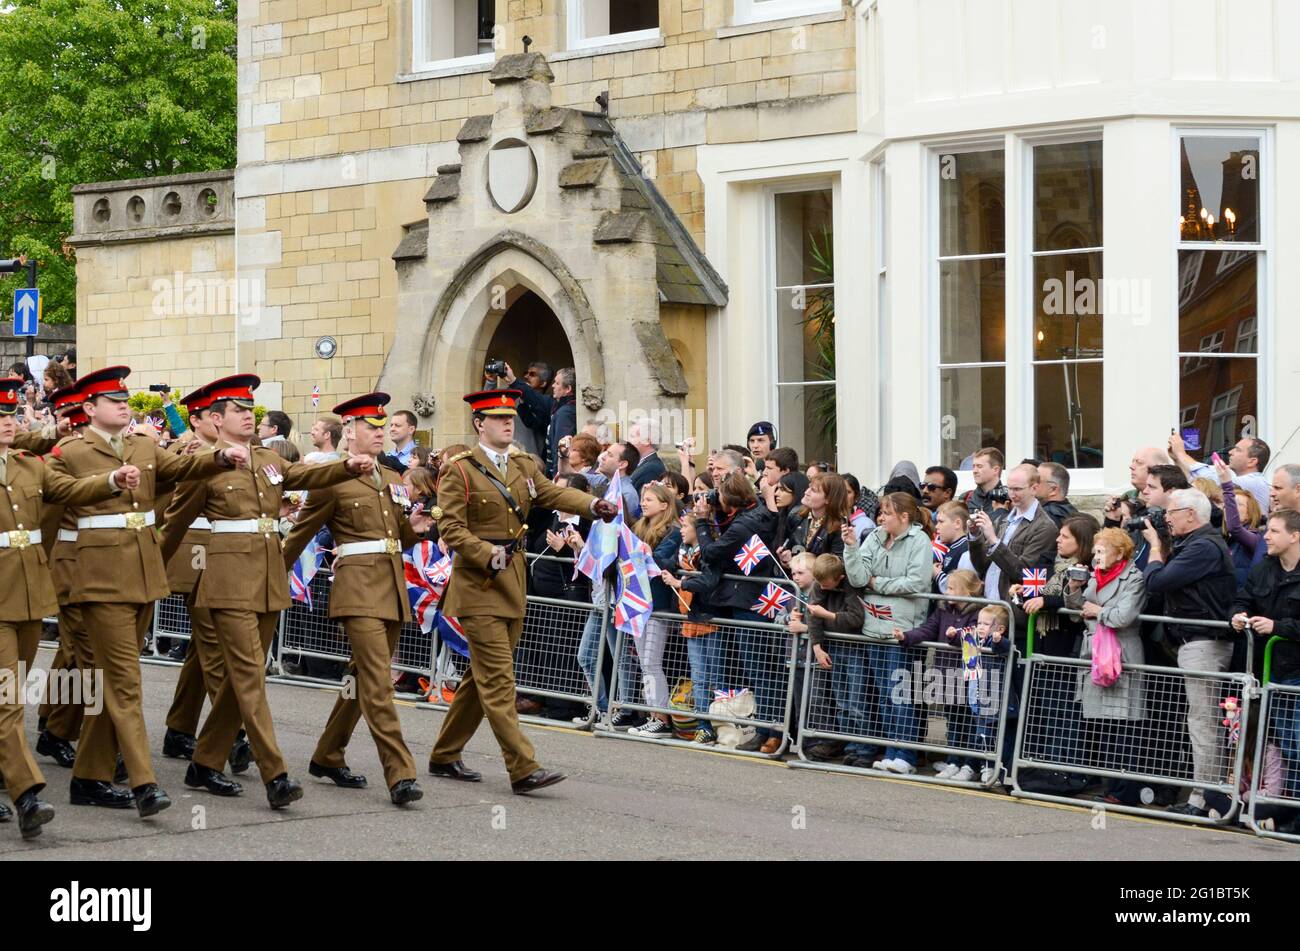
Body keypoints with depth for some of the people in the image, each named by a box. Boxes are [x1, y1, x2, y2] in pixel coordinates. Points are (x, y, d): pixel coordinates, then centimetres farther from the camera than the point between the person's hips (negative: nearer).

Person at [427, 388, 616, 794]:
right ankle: (523, 770, -15)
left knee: (483, 676, 13)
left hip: (512, 579, 8)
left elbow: (553, 493, 1)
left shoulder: (523, 467, 14)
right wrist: (487, 555, -26)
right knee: (498, 679, -11)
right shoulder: (460, 471, -6)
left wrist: (593, 505, -18)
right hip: (478, 582, -8)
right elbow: (451, 529, -11)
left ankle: (444, 756, 24)